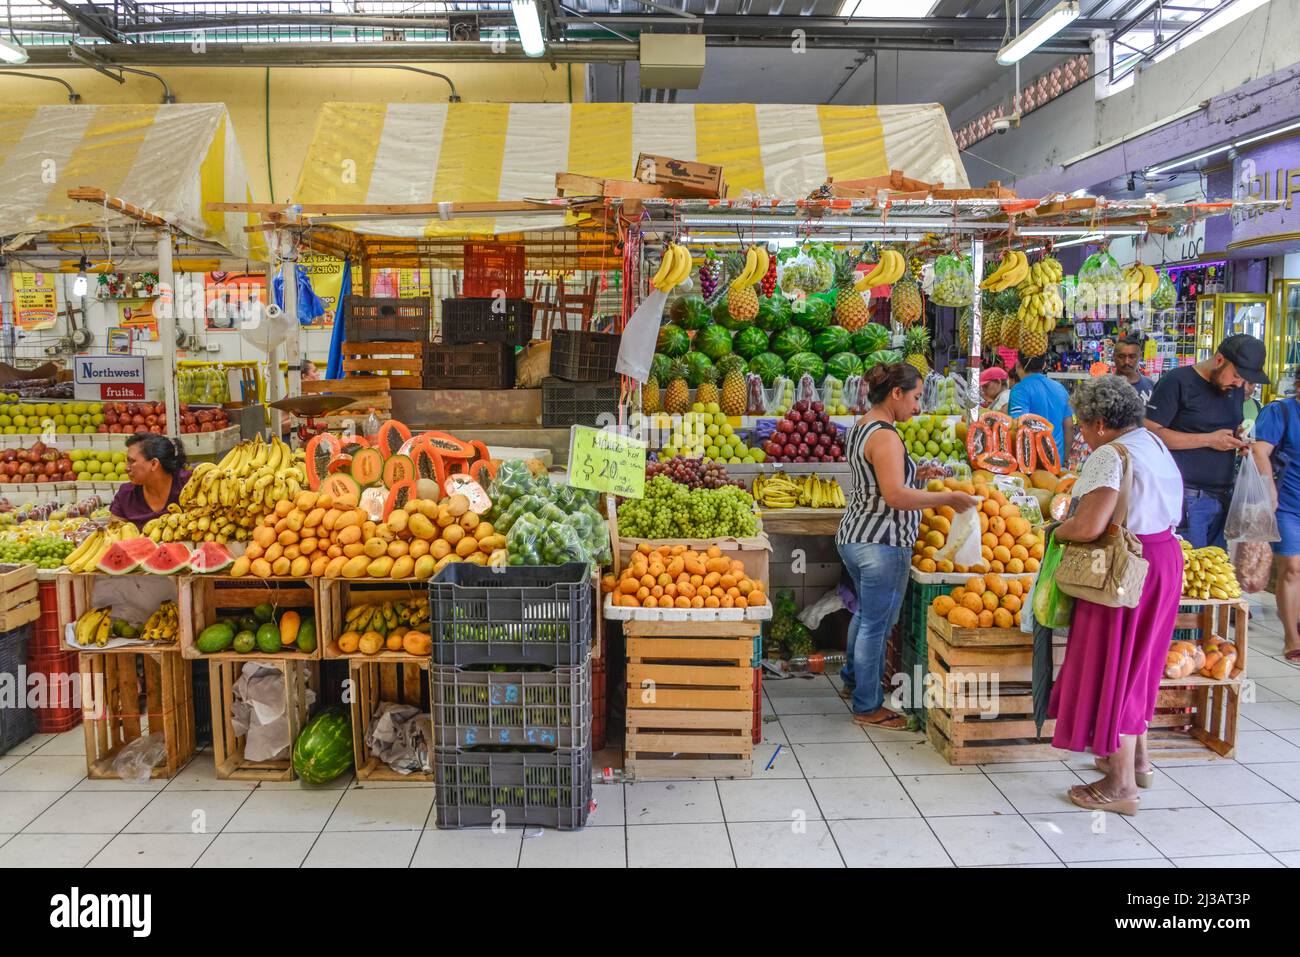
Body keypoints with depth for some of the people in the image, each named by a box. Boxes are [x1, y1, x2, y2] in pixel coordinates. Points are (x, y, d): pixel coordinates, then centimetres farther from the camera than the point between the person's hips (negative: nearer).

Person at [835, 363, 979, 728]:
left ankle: (853, 680, 41)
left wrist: (914, 475, 15)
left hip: (852, 535, 10)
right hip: (881, 544, -10)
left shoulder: (861, 427, 11)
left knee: (866, 613, 26)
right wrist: (948, 498, -20)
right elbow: (895, 496, -28)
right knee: (877, 623, 2)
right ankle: (868, 707, 14)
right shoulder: (885, 436, -20)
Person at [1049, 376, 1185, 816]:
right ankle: (1137, 759, 36)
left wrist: (1059, 530, -9)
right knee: (1136, 663, 22)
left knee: (1113, 667, 0)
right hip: (1164, 558, 10)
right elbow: (1170, 509, 17)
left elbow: (1088, 527, -27)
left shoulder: (1111, 455, -20)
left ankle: (1121, 785, 8)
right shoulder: (1156, 444, 11)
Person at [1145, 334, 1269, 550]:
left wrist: (1240, 439, 4)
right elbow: (1151, 433, -14)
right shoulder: (1176, 382, -8)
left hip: (1224, 497, 7)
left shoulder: (1235, 387, 14)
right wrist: (1208, 440, -16)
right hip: (1188, 497, -7)